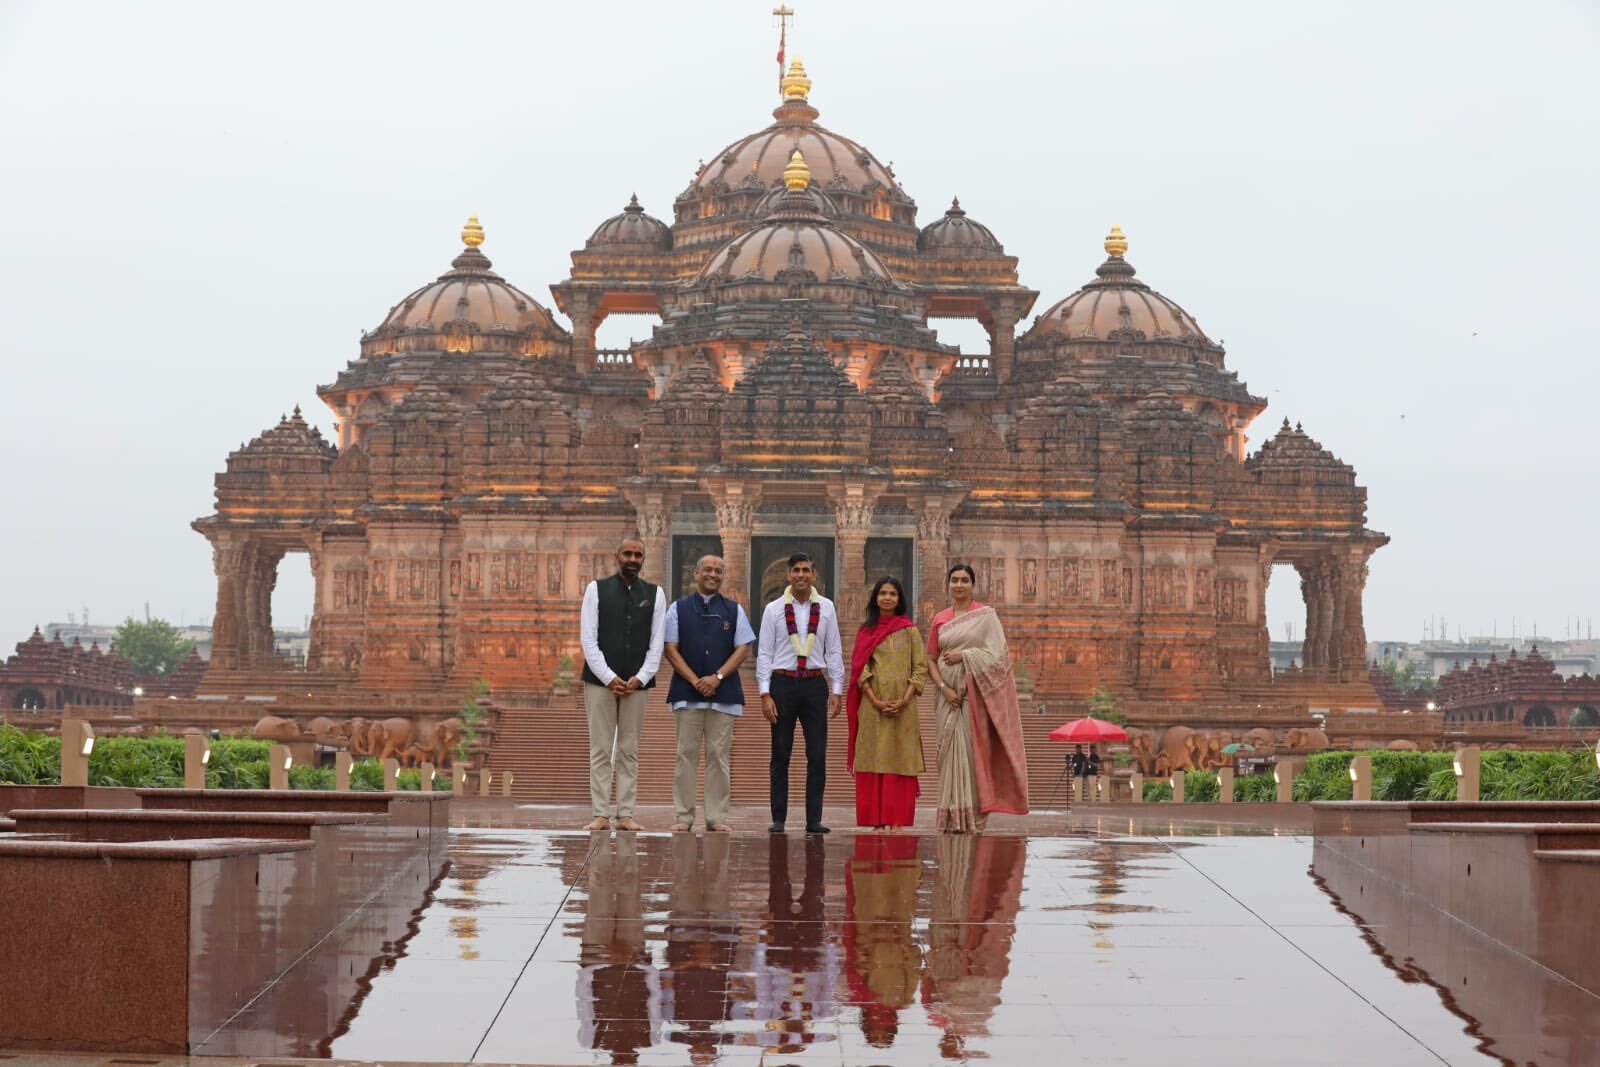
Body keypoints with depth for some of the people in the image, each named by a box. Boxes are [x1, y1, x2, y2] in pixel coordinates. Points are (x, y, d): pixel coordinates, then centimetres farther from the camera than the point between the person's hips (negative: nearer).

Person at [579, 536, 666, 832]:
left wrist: (640, 678, -7)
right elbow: (588, 640, -2)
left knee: (629, 752, 3)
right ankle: (601, 815, -3)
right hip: (600, 682, -2)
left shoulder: (654, 595, 10)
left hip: (636, 684, 2)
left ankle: (625, 815, 4)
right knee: (600, 750, -3)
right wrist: (609, 678, -10)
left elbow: (657, 644, 6)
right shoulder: (597, 589, 4)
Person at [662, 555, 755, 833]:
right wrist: (695, 680, -8)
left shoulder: (734, 611, 12)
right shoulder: (678, 608, 9)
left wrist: (717, 677, -8)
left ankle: (717, 817, 2)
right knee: (686, 754, -2)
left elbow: (743, 649, 5)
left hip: (724, 693, 1)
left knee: (718, 755, -1)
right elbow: (670, 649, 3)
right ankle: (682, 816, 1)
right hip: (686, 693, -1)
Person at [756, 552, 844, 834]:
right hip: (783, 684, -1)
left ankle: (814, 819, 5)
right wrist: (765, 694, -5)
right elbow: (764, 653, 2)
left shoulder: (826, 608, 6)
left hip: (815, 684, 1)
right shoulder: (774, 610, 2)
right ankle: (778, 819, 7)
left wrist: (836, 691, 3)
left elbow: (834, 651, 8)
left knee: (817, 755, 0)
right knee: (781, 755, 3)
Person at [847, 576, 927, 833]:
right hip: (872, 706, 1)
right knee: (873, 761, -3)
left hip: (903, 707, -1)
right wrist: (876, 701, -10)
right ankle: (876, 821, -1)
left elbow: (920, 668, 2)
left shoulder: (909, 631, 7)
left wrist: (904, 700, -11)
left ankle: (896, 821, -3)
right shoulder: (865, 631, 9)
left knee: (900, 761, -3)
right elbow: (860, 669, 3)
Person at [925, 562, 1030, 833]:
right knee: (951, 749, -1)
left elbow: (996, 653, -5)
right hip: (950, 693, 3)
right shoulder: (940, 620, 11)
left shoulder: (986, 615, 3)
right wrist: (943, 687, -5)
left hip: (976, 691, -3)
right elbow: (930, 660, 10)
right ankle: (954, 816, 1)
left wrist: (963, 655, -12)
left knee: (975, 749, -6)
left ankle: (973, 815, -4)